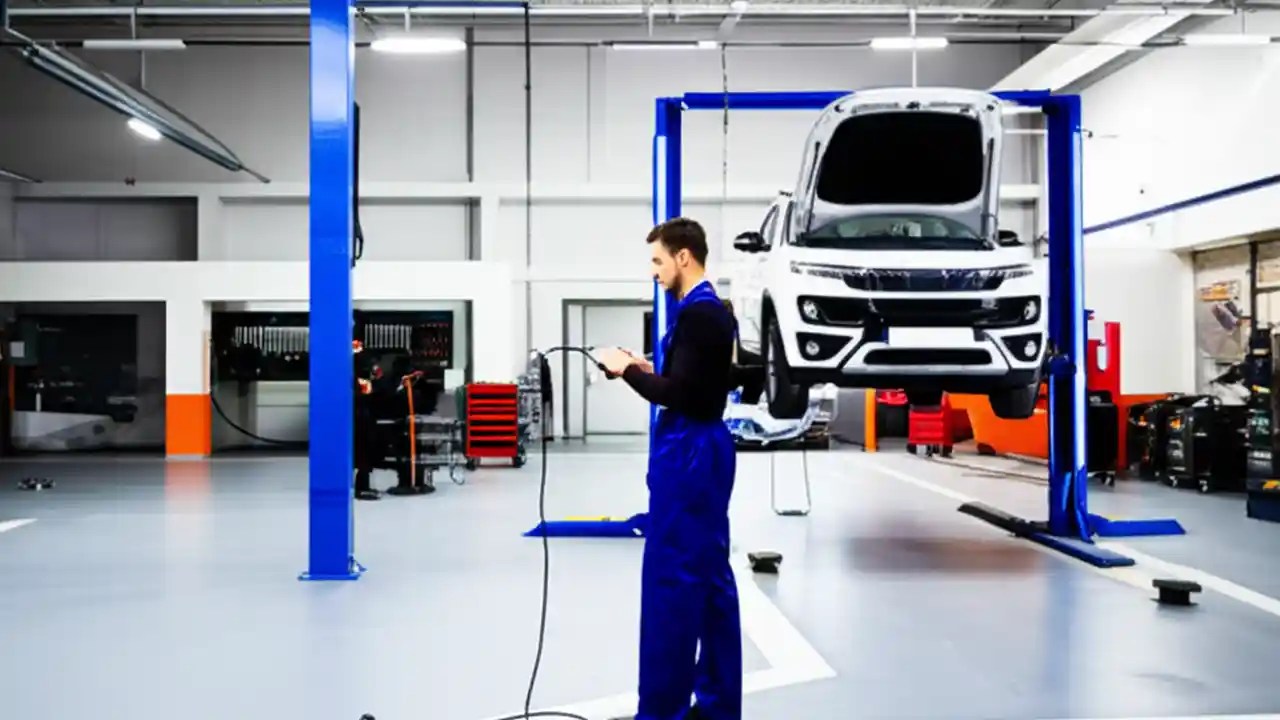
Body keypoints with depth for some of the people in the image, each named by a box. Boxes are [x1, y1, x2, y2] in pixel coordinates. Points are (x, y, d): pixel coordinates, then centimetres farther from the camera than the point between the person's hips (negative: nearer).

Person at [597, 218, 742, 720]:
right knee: (710, 577, 12)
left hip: (688, 453, -11)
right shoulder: (711, 311, 16)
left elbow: (678, 395, -22)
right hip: (704, 448, 11)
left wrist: (627, 371, -10)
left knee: (671, 580, -5)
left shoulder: (696, 315, -17)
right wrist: (648, 370, 11)